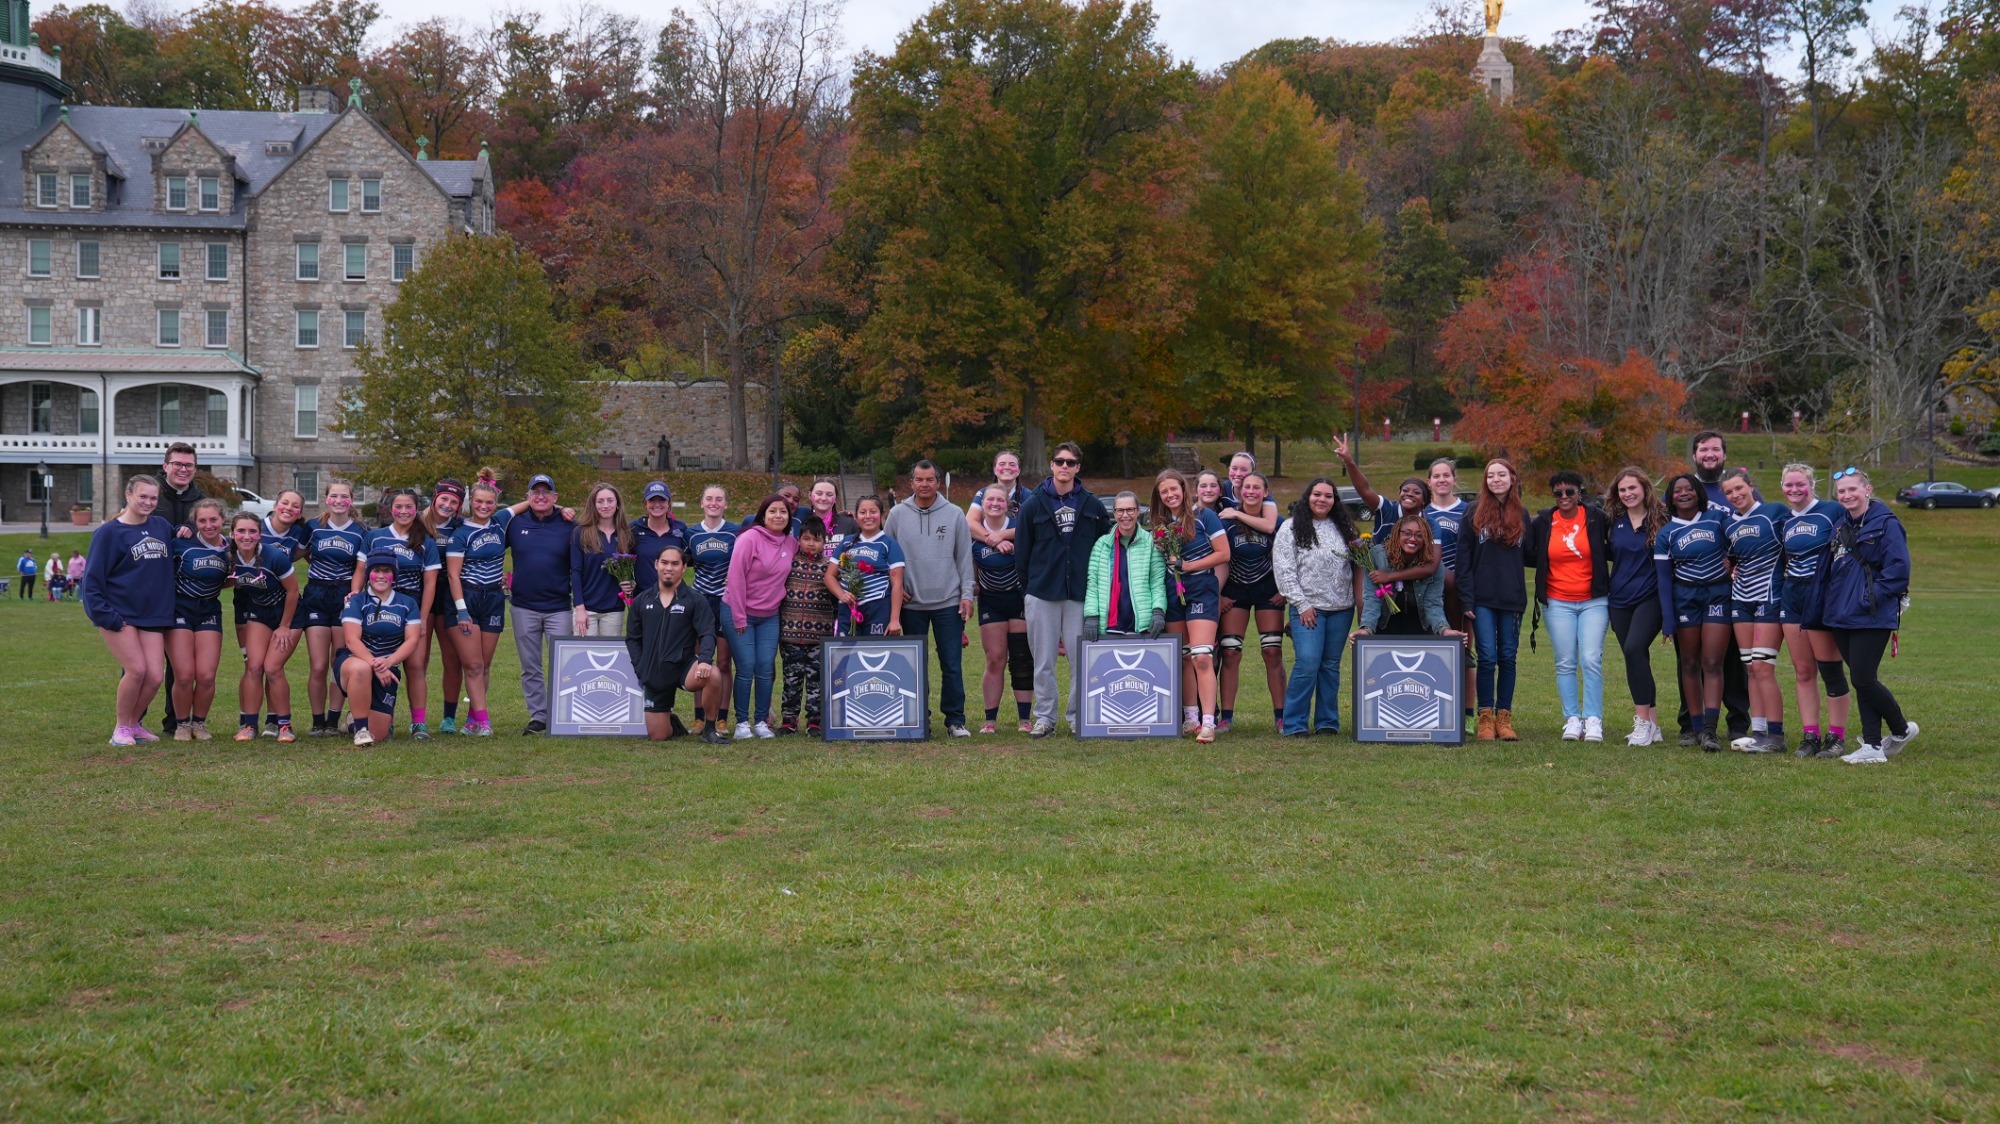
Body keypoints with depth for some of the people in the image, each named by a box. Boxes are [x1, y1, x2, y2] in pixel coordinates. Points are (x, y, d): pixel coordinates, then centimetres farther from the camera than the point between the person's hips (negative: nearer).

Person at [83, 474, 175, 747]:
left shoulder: (162, 527, 9)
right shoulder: (109, 532, -5)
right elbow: (93, 577, -7)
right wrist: (106, 616, -15)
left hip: (153, 615, 5)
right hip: (119, 615, -5)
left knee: (155, 675, -5)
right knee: (136, 670, -14)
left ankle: (134, 723, 18)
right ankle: (121, 727, 5)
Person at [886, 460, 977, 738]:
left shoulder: (954, 514, 3)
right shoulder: (897, 514, 4)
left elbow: (965, 557, 4)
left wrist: (967, 594, -1)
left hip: (948, 602, -1)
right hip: (911, 603, 1)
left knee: (952, 665, -1)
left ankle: (955, 719, 6)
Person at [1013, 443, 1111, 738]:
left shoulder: (1093, 506, 6)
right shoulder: (1033, 505, 4)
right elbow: (1021, 552, 6)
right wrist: (1025, 591, 3)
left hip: (1080, 594, 1)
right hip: (1041, 594, 0)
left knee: (1082, 658, 0)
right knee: (1044, 660, 2)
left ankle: (1078, 716, 11)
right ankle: (1044, 717, 11)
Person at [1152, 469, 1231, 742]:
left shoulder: (1203, 517, -6)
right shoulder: (1160, 524, 10)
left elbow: (1224, 554, -8)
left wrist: (1188, 565, -12)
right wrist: (1169, 563, -3)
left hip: (1201, 590, -6)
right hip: (1172, 593, 6)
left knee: (1201, 657, -15)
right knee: (1182, 659, 10)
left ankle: (1208, 722, -19)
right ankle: (1190, 718, 17)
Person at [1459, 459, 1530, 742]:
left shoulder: (1522, 515, 10)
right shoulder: (1474, 514, 1)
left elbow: (1527, 557, 15)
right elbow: (1463, 560, -3)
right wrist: (1466, 600, -8)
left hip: (1512, 599, 2)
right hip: (1483, 599, -2)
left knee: (1508, 658, 5)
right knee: (1487, 658, -4)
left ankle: (1504, 718, 12)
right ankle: (1485, 718, 4)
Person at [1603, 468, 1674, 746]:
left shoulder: (1660, 520, -6)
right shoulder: (1616, 521, 7)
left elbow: (1666, 566, -7)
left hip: (1650, 598, -5)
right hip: (1620, 600, 5)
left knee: (1634, 649, -23)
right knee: (1637, 659, 8)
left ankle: (1644, 721, -18)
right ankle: (1652, 725, 17)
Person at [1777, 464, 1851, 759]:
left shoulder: (1832, 511, -7)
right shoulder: (1785, 519, 12)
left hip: (1823, 595, -6)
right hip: (1792, 596, 6)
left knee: (1830, 669, -2)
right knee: (1802, 671, 7)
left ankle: (1836, 738, 5)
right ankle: (1810, 736, 11)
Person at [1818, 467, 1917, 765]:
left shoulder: (1886, 523, -8)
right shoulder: (1840, 525, 14)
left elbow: (1898, 570, -14)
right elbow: (1829, 570, 19)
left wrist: (1869, 598, -17)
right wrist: (1825, 604, 6)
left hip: (1872, 618, -7)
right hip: (1841, 616, 7)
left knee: (1863, 680, -8)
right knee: (1861, 682, 8)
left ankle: (1901, 730, 15)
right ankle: (1873, 746, 12)